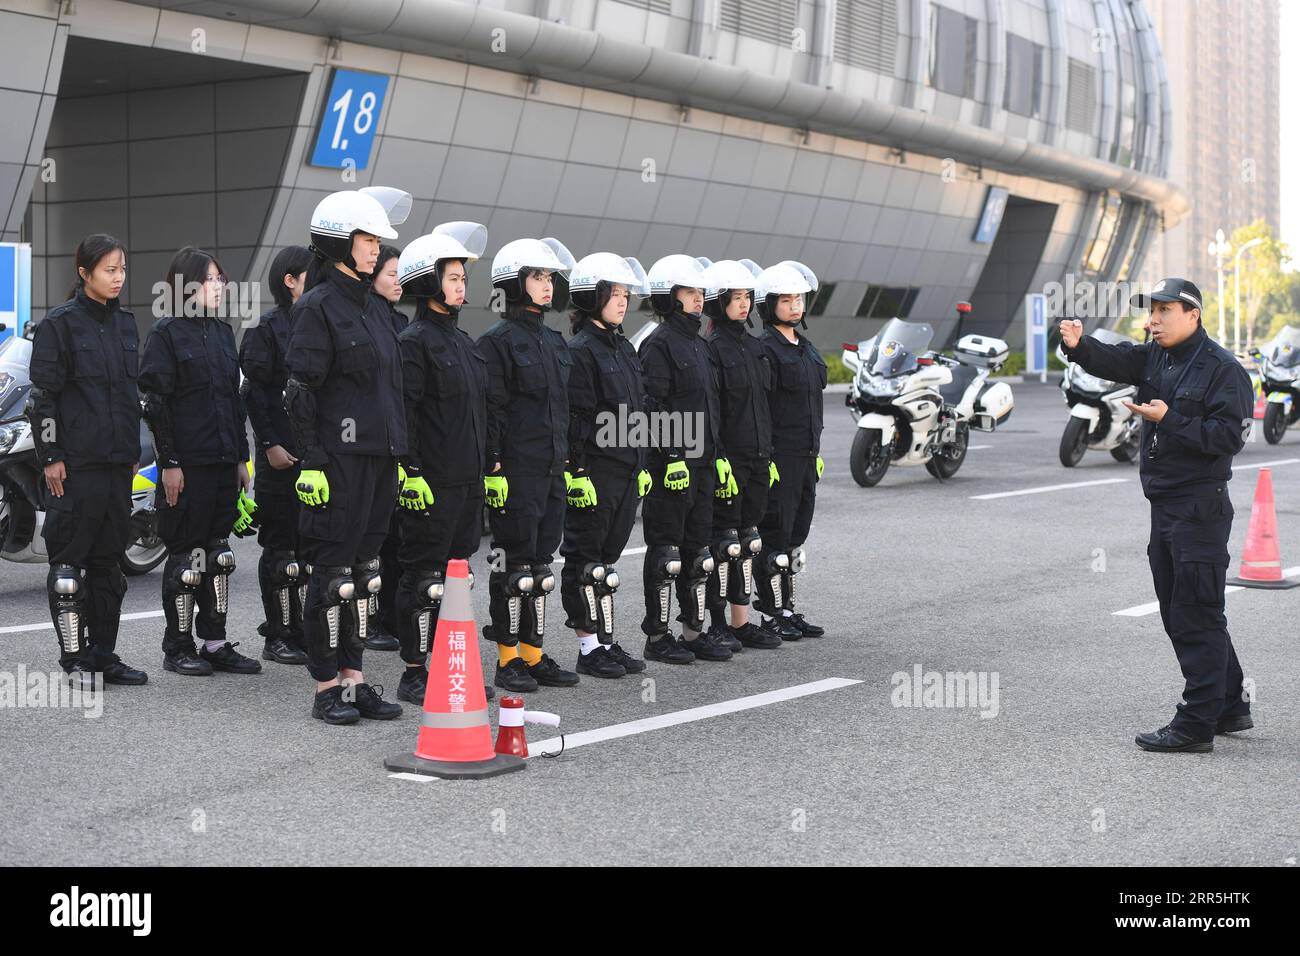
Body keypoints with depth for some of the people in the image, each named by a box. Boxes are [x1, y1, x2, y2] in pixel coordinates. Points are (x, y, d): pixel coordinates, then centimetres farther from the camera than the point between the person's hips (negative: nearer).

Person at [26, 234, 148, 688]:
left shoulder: (125, 323, 14)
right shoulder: (59, 323, -5)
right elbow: (42, 393, -8)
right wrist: (50, 456, -13)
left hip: (118, 462, 7)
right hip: (76, 463, -6)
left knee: (109, 558, 10)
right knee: (69, 559, -2)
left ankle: (104, 655, 17)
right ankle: (75, 658, 4)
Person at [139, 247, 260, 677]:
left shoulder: (222, 331, 15)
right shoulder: (165, 334, -6)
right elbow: (156, 402, -11)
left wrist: (242, 456, 15)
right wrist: (169, 463, -16)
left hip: (224, 460, 7)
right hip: (187, 463, -7)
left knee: (218, 552, 9)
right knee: (186, 552, -1)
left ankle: (215, 642, 16)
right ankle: (178, 648, 9)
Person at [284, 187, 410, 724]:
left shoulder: (373, 309, 16)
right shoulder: (318, 307, -8)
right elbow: (301, 392, -13)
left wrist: (398, 457, 18)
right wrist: (311, 462, -18)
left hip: (379, 458, 8)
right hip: (340, 456, -8)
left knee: (363, 569, 11)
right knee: (333, 571, -2)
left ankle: (353, 678, 17)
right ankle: (327, 688, 5)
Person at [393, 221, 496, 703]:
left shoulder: (462, 339, 16)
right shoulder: (414, 341, -10)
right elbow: (403, 412, -15)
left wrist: (484, 466, 19)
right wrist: (410, 474, -20)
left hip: (468, 481, 8)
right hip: (432, 482, -8)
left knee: (455, 572, 12)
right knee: (425, 576, -3)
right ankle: (414, 673, 5)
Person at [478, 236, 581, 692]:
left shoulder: (554, 342, 15)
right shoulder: (498, 341, -9)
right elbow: (490, 411, -13)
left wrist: (569, 460, 16)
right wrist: (493, 469, -17)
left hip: (552, 469, 8)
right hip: (516, 470, -8)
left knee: (541, 562, 11)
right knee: (515, 562, -2)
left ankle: (534, 654, 18)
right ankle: (508, 659, 6)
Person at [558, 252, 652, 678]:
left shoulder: (624, 349, 16)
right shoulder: (580, 351, -11)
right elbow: (575, 418, -16)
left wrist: (642, 466, 18)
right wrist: (576, 473, -20)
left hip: (626, 471, 8)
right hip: (595, 472, -8)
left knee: (607, 558, 13)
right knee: (586, 558, 0)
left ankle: (605, 641, 18)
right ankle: (589, 647, 5)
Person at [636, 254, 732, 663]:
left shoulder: (700, 345, 17)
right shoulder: (659, 345, -10)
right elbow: (656, 407, -17)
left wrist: (719, 456, 17)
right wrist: (671, 458, -22)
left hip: (701, 464, 9)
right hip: (671, 464, -9)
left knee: (698, 550, 12)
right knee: (665, 552, -2)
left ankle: (694, 630, 19)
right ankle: (657, 637, 6)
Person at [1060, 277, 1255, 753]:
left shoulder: (1223, 368, -12)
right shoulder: (1155, 357, 11)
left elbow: (1229, 436, -19)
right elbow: (1110, 360, -3)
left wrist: (1170, 419, -24)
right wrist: (1078, 345, -23)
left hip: (1201, 509, -9)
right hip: (1164, 507, 9)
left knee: (1196, 616, -6)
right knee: (1179, 616, 16)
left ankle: (1196, 724, -1)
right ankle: (1230, 706, 28)